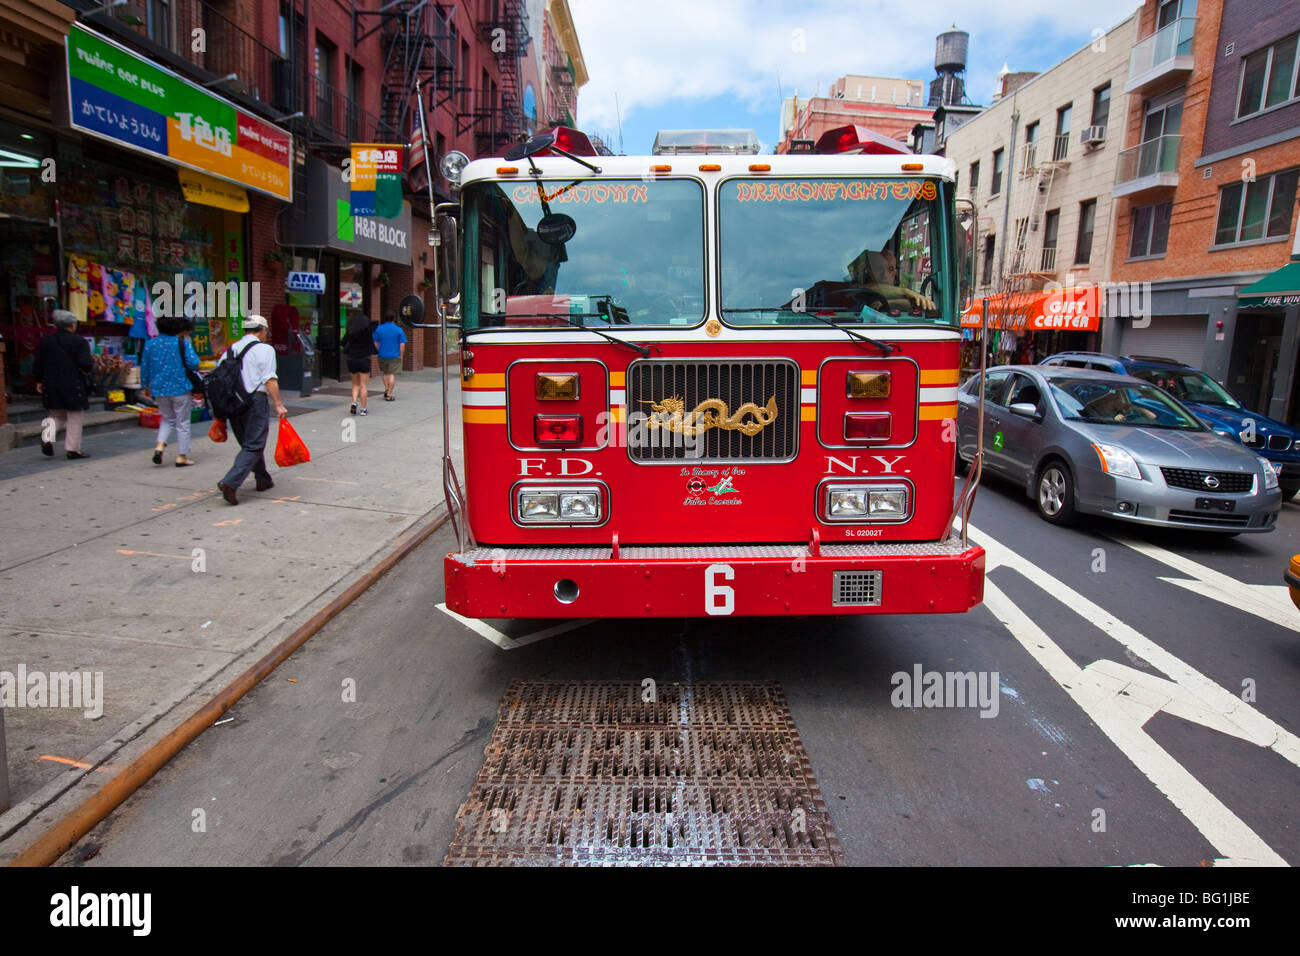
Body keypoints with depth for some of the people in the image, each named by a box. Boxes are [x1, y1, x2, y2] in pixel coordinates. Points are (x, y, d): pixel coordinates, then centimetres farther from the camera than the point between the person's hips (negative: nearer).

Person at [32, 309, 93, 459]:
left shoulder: (45, 341, 8)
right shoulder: (80, 341, -10)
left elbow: (37, 365, 11)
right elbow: (86, 365, -17)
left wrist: (39, 381, 20)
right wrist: (92, 362, 4)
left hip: (52, 386, 5)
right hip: (74, 387, -5)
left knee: (57, 416, 19)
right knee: (75, 417, 3)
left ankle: (48, 437, -4)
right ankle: (73, 448, 3)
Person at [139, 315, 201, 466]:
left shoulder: (150, 344, 3)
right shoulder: (183, 343, -10)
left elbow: (144, 367, 8)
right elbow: (194, 363, -16)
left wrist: (146, 387, 19)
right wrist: (189, 347, 2)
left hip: (159, 389, 4)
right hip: (180, 388, -4)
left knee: (167, 419, 22)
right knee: (182, 423, 7)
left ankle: (159, 445, 1)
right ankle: (182, 456, 9)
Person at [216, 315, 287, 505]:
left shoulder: (229, 350, 15)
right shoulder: (264, 349, -3)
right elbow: (269, 380, -13)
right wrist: (278, 404, -13)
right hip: (255, 400, -7)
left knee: (249, 443, 20)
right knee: (253, 446, -5)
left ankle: (263, 479, 29)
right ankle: (230, 483, -18)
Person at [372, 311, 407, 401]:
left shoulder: (379, 329, 2)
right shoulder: (398, 330, -6)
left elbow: (376, 343, 7)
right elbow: (402, 345, -7)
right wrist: (401, 355, 4)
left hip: (382, 356, 3)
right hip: (394, 356, -3)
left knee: (385, 373, 22)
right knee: (392, 374, 1)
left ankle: (386, 390, 20)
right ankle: (389, 395, -2)